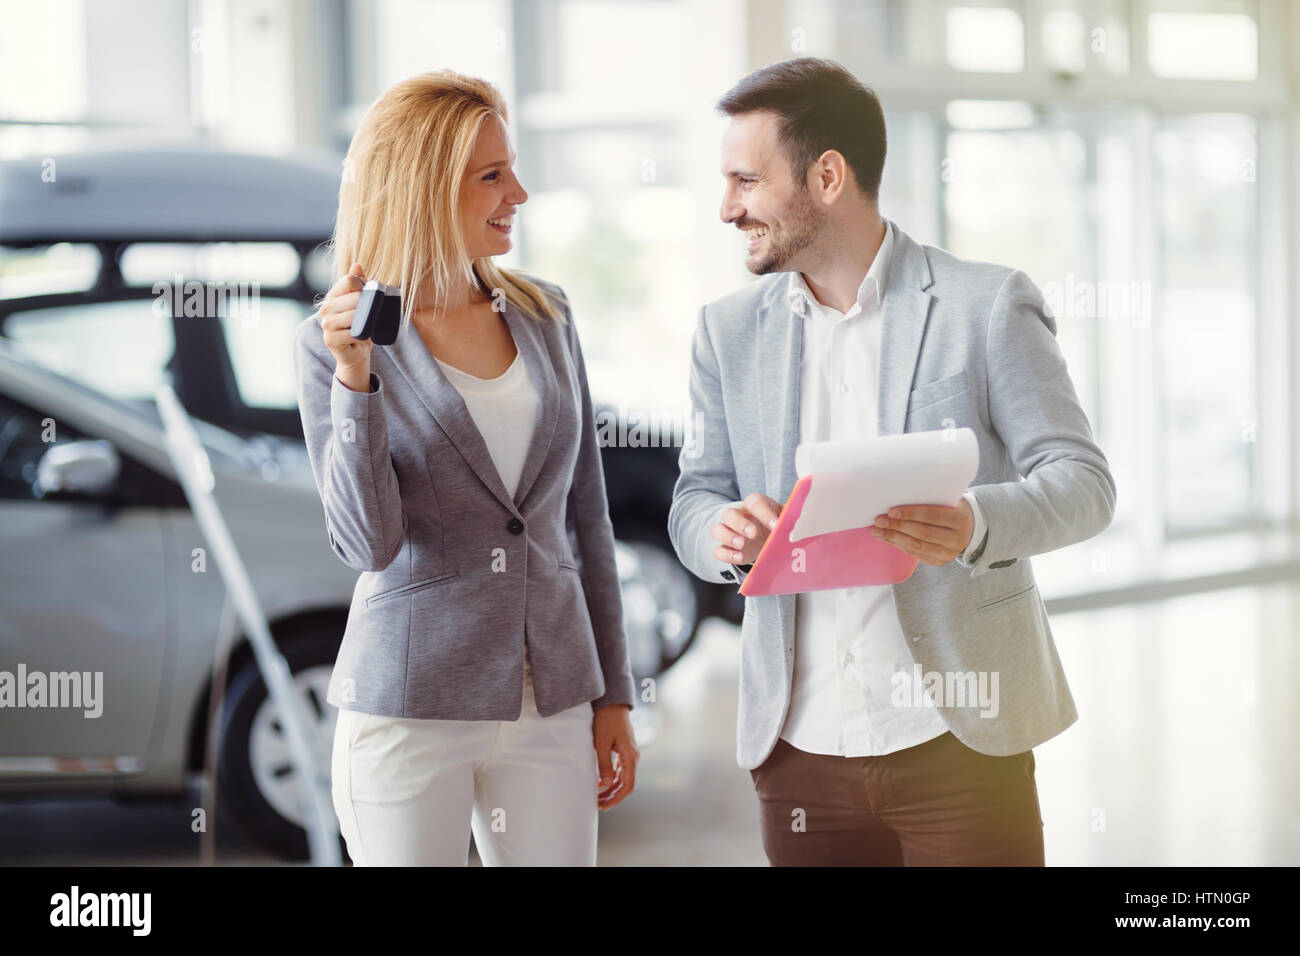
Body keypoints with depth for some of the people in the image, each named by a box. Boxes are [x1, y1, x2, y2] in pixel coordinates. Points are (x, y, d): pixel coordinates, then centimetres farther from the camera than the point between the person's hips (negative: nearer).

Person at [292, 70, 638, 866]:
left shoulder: (544, 315, 7)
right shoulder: (336, 341, -4)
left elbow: (585, 516, 11)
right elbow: (367, 544, -12)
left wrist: (614, 695, 10)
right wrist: (355, 378, -21)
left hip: (550, 702, 4)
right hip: (409, 706, -3)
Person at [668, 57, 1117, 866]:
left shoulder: (987, 304, -2)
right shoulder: (730, 330, 10)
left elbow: (1085, 482, -5)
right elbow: (694, 501, 10)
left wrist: (978, 524, -26)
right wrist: (725, 532, -15)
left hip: (955, 738, -3)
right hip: (799, 746, 4)